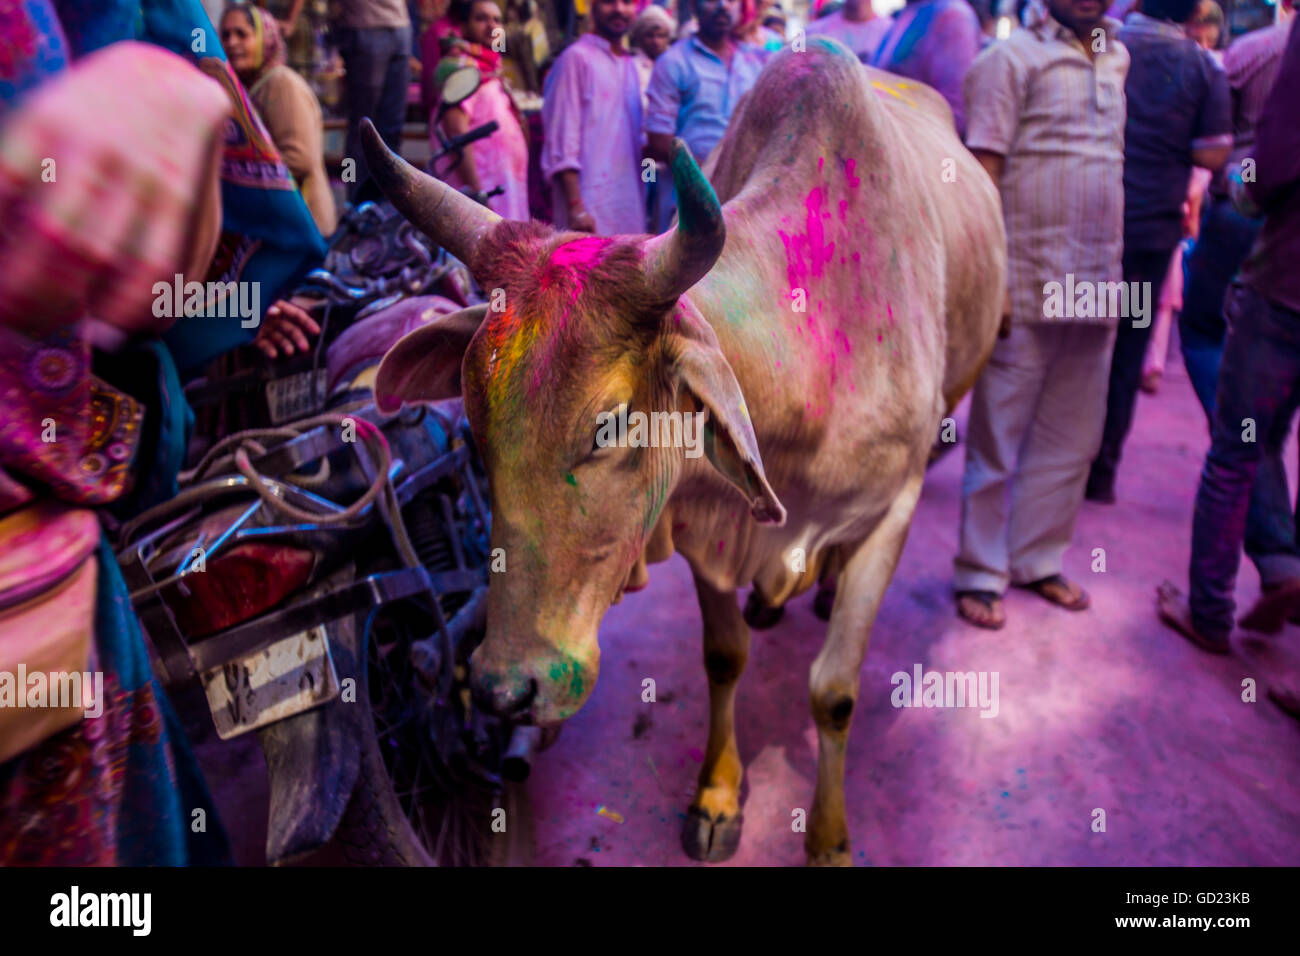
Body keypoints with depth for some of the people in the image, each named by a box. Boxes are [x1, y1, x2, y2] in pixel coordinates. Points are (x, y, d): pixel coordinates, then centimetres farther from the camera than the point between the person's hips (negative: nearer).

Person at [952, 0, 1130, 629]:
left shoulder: (1117, 59, 15)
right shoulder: (1013, 57, -4)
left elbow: (1110, 164, 20)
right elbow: (982, 173, -11)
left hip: (1096, 289, 7)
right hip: (1026, 290, -7)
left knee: (1072, 441, 12)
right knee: (996, 441, 2)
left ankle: (1038, 560, 26)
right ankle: (981, 573, 14)